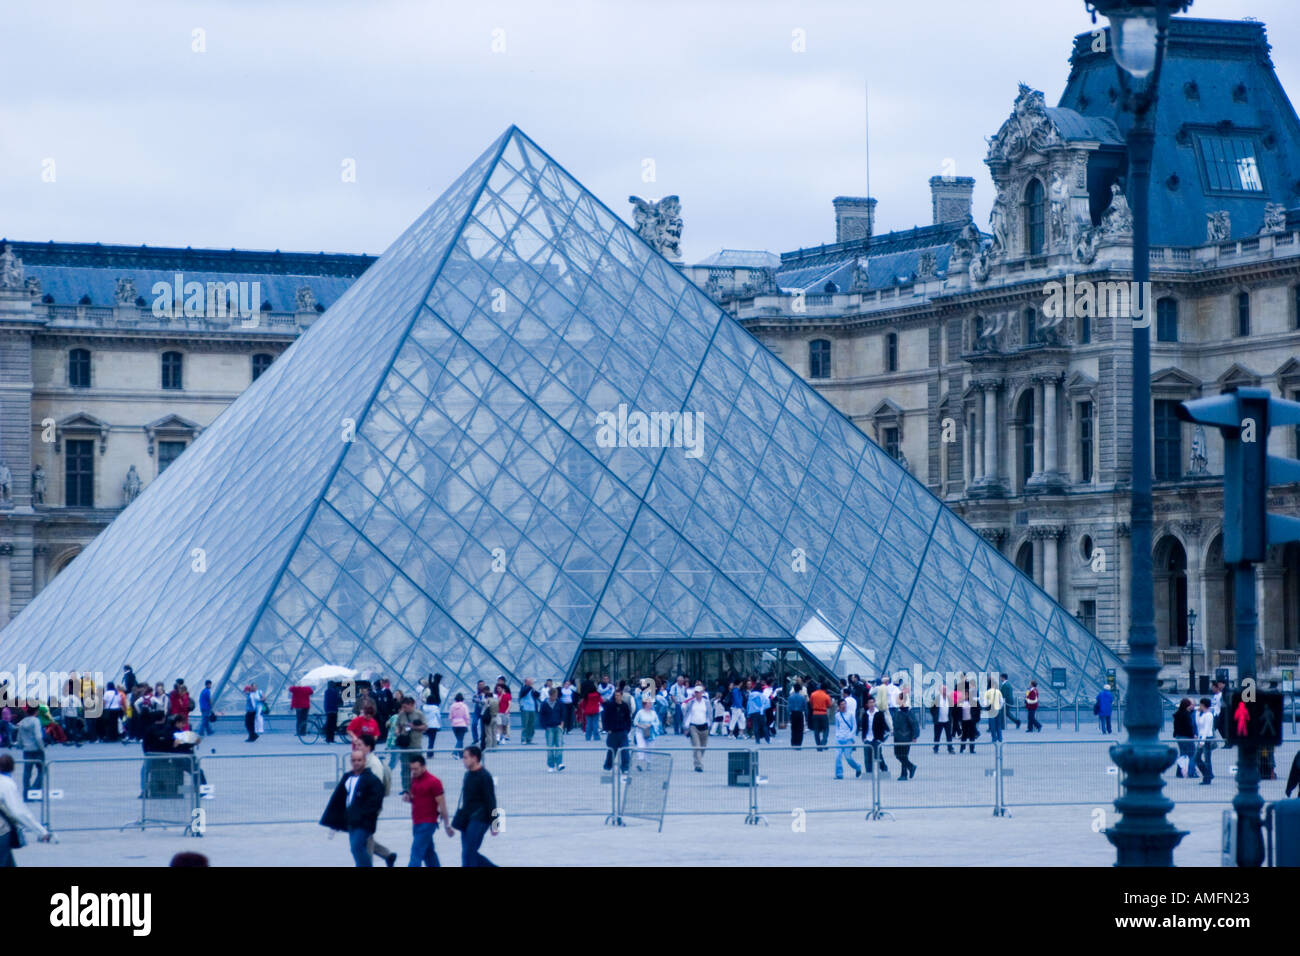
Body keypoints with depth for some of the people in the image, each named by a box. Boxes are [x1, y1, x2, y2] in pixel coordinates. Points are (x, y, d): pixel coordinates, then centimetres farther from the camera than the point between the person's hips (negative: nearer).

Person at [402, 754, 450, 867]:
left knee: (416, 852, -13)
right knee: (428, 852, 15)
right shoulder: (414, 779, 10)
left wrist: (447, 825, -9)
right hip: (416, 823, 8)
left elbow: (442, 805, -11)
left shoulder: (433, 782, -13)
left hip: (427, 823, -8)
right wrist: (407, 797, 1)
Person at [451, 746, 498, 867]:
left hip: (479, 820, -9)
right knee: (469, 854, 8)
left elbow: (490, 801, -13)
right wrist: (455, 824, 22)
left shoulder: (484, 776, -11)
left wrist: (493, 824, -15)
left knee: (468, 854, -13)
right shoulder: (468, 775, 14)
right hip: (467, 821, 9)